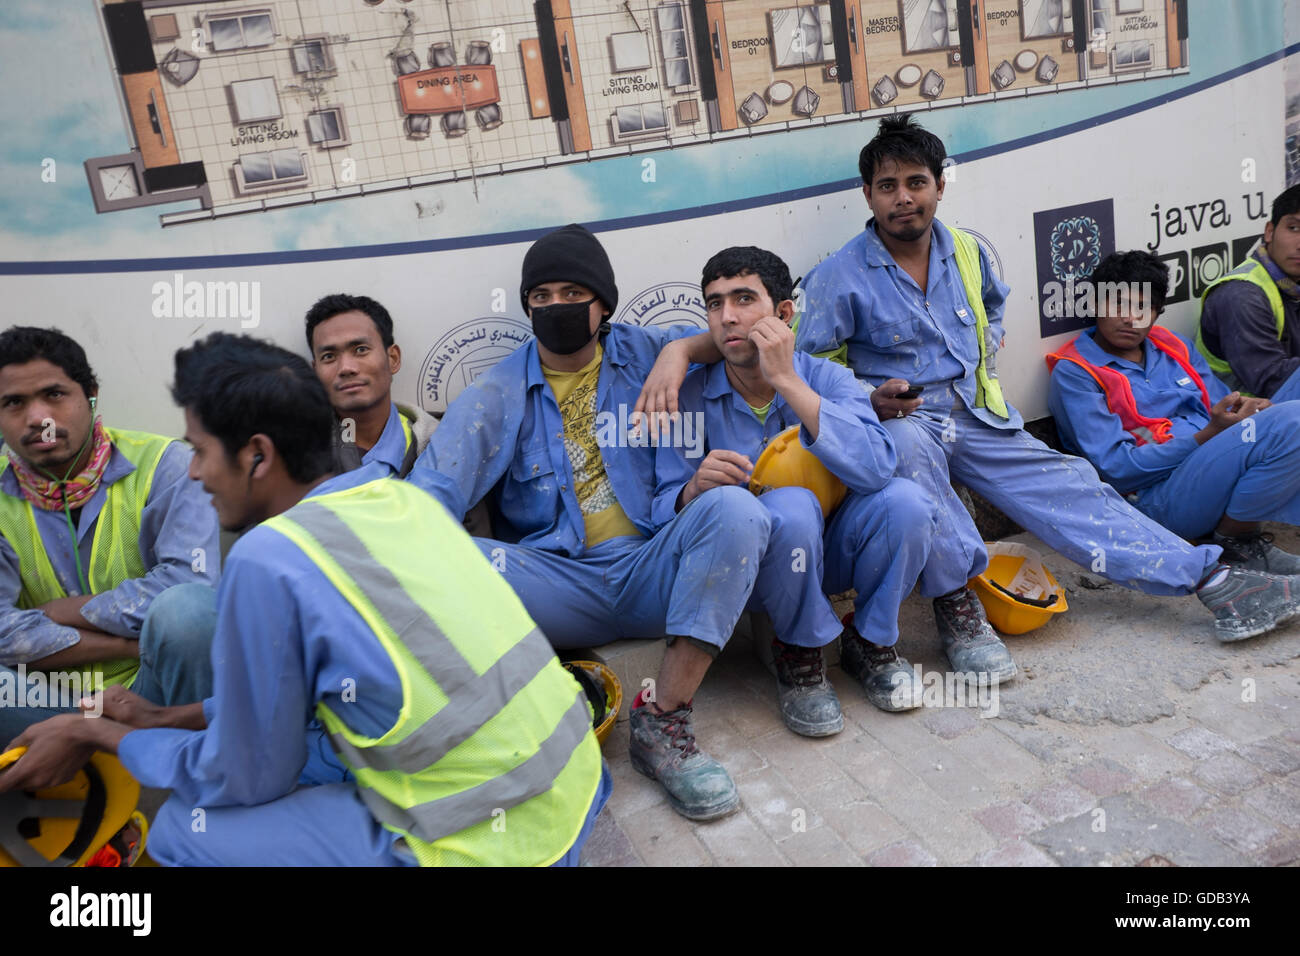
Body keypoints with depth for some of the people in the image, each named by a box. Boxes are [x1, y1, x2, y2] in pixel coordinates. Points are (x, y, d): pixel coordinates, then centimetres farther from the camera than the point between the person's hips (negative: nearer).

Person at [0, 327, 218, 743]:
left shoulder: (163, 465, -7)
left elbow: (189, 583, -22)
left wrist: (55, 612, -12)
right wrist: (134, 645, -19)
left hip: (151, 691, -1)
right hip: (52, 701, 2)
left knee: (188, 608, -34)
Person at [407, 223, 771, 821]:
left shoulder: (647, 355, 11)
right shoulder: (497, 395, 7)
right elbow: (432, 491, -5)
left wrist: (680, 352, -1)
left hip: (652, 571, 1)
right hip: (556, 585, -1)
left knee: (734, 509, -30)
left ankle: (662, 722, -24)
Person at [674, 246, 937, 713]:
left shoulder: (828, 378, -9)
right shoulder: (692, 396, -10)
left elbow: (876, 470, -28)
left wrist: (787, 381, -30)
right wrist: (697, 489, -35)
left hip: (832, 551, 2)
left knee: (905, 500, -26)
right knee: (791, 506, -34)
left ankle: (869, 639, 0)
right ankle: (799, 652, -7)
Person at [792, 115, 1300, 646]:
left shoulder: (965, 251, 10)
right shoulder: (839, 276, -6)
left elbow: (993, 305, 32)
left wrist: (986, 361, 14)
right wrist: (871, 398, -21)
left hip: (976, 419, 5)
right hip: (896, 422, -5)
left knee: (1067, 484, -7)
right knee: (906, 442, -40)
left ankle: (1210, 577, -5)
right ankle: (953, 602, -30)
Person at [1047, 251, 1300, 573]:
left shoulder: (1173, 348, 19)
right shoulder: (1073, 374, -3)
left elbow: (1224, 410, 19)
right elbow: (1118, 468, -11)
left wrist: (1249, 410, -6)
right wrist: (1208, 435, -19)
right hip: (1160, 495, -7)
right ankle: (1237, 539, -7)